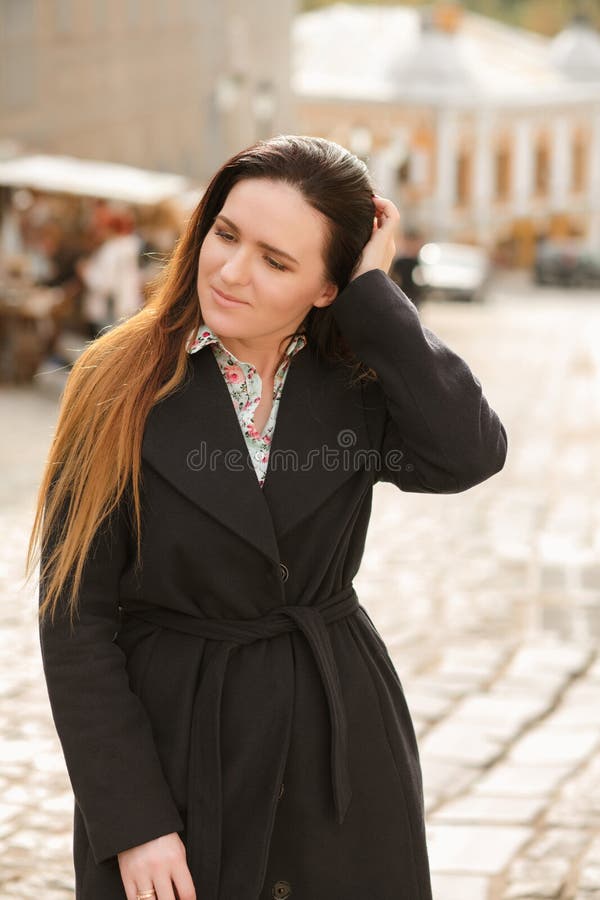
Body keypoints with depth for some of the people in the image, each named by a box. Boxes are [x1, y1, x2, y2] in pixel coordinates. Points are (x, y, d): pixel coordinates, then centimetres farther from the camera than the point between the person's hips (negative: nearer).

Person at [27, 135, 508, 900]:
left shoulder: (358, 384, -2)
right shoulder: (122, 385, -9)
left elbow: (470, 455, -23)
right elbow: (76, 619, -9)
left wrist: (375, 293, -16)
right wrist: (130, 821, -13)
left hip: (341, 743, 2)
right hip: (172, 747, -2)